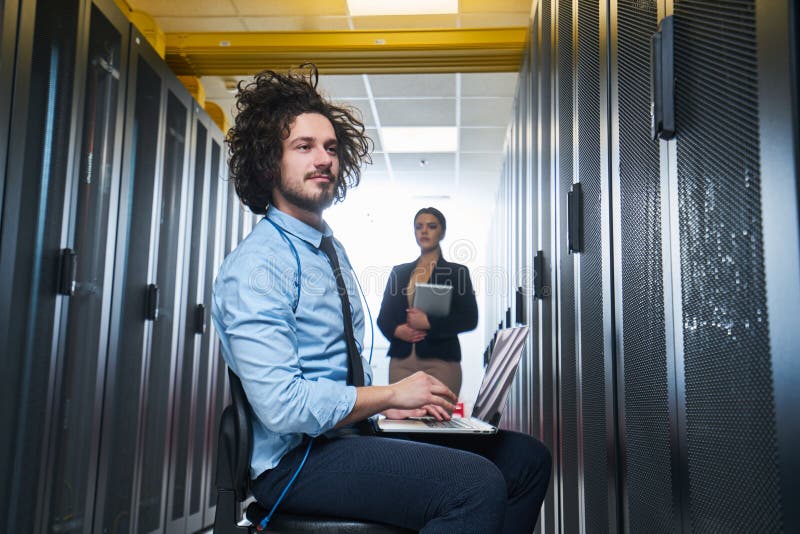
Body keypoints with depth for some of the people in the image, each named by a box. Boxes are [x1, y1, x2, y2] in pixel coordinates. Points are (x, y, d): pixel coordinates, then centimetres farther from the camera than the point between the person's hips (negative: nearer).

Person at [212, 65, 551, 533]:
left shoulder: (334, 251, 15)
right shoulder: (256, 266, -15)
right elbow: (281, 404, -23)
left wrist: (389, 402, 4)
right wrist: (390, 395, -13)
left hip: (353, 428, 9)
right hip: (295, 458, -9)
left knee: (527, 458, 0)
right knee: (477, 483, -29)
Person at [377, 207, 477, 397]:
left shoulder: (457, 272, 7)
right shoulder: (399, 272, 15)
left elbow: (469, 319, -2)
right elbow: (383, 316, 16)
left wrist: (428, 322, -11)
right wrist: (396, 330, -5)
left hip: (441, 360, -2)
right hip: (401, 360, 3)